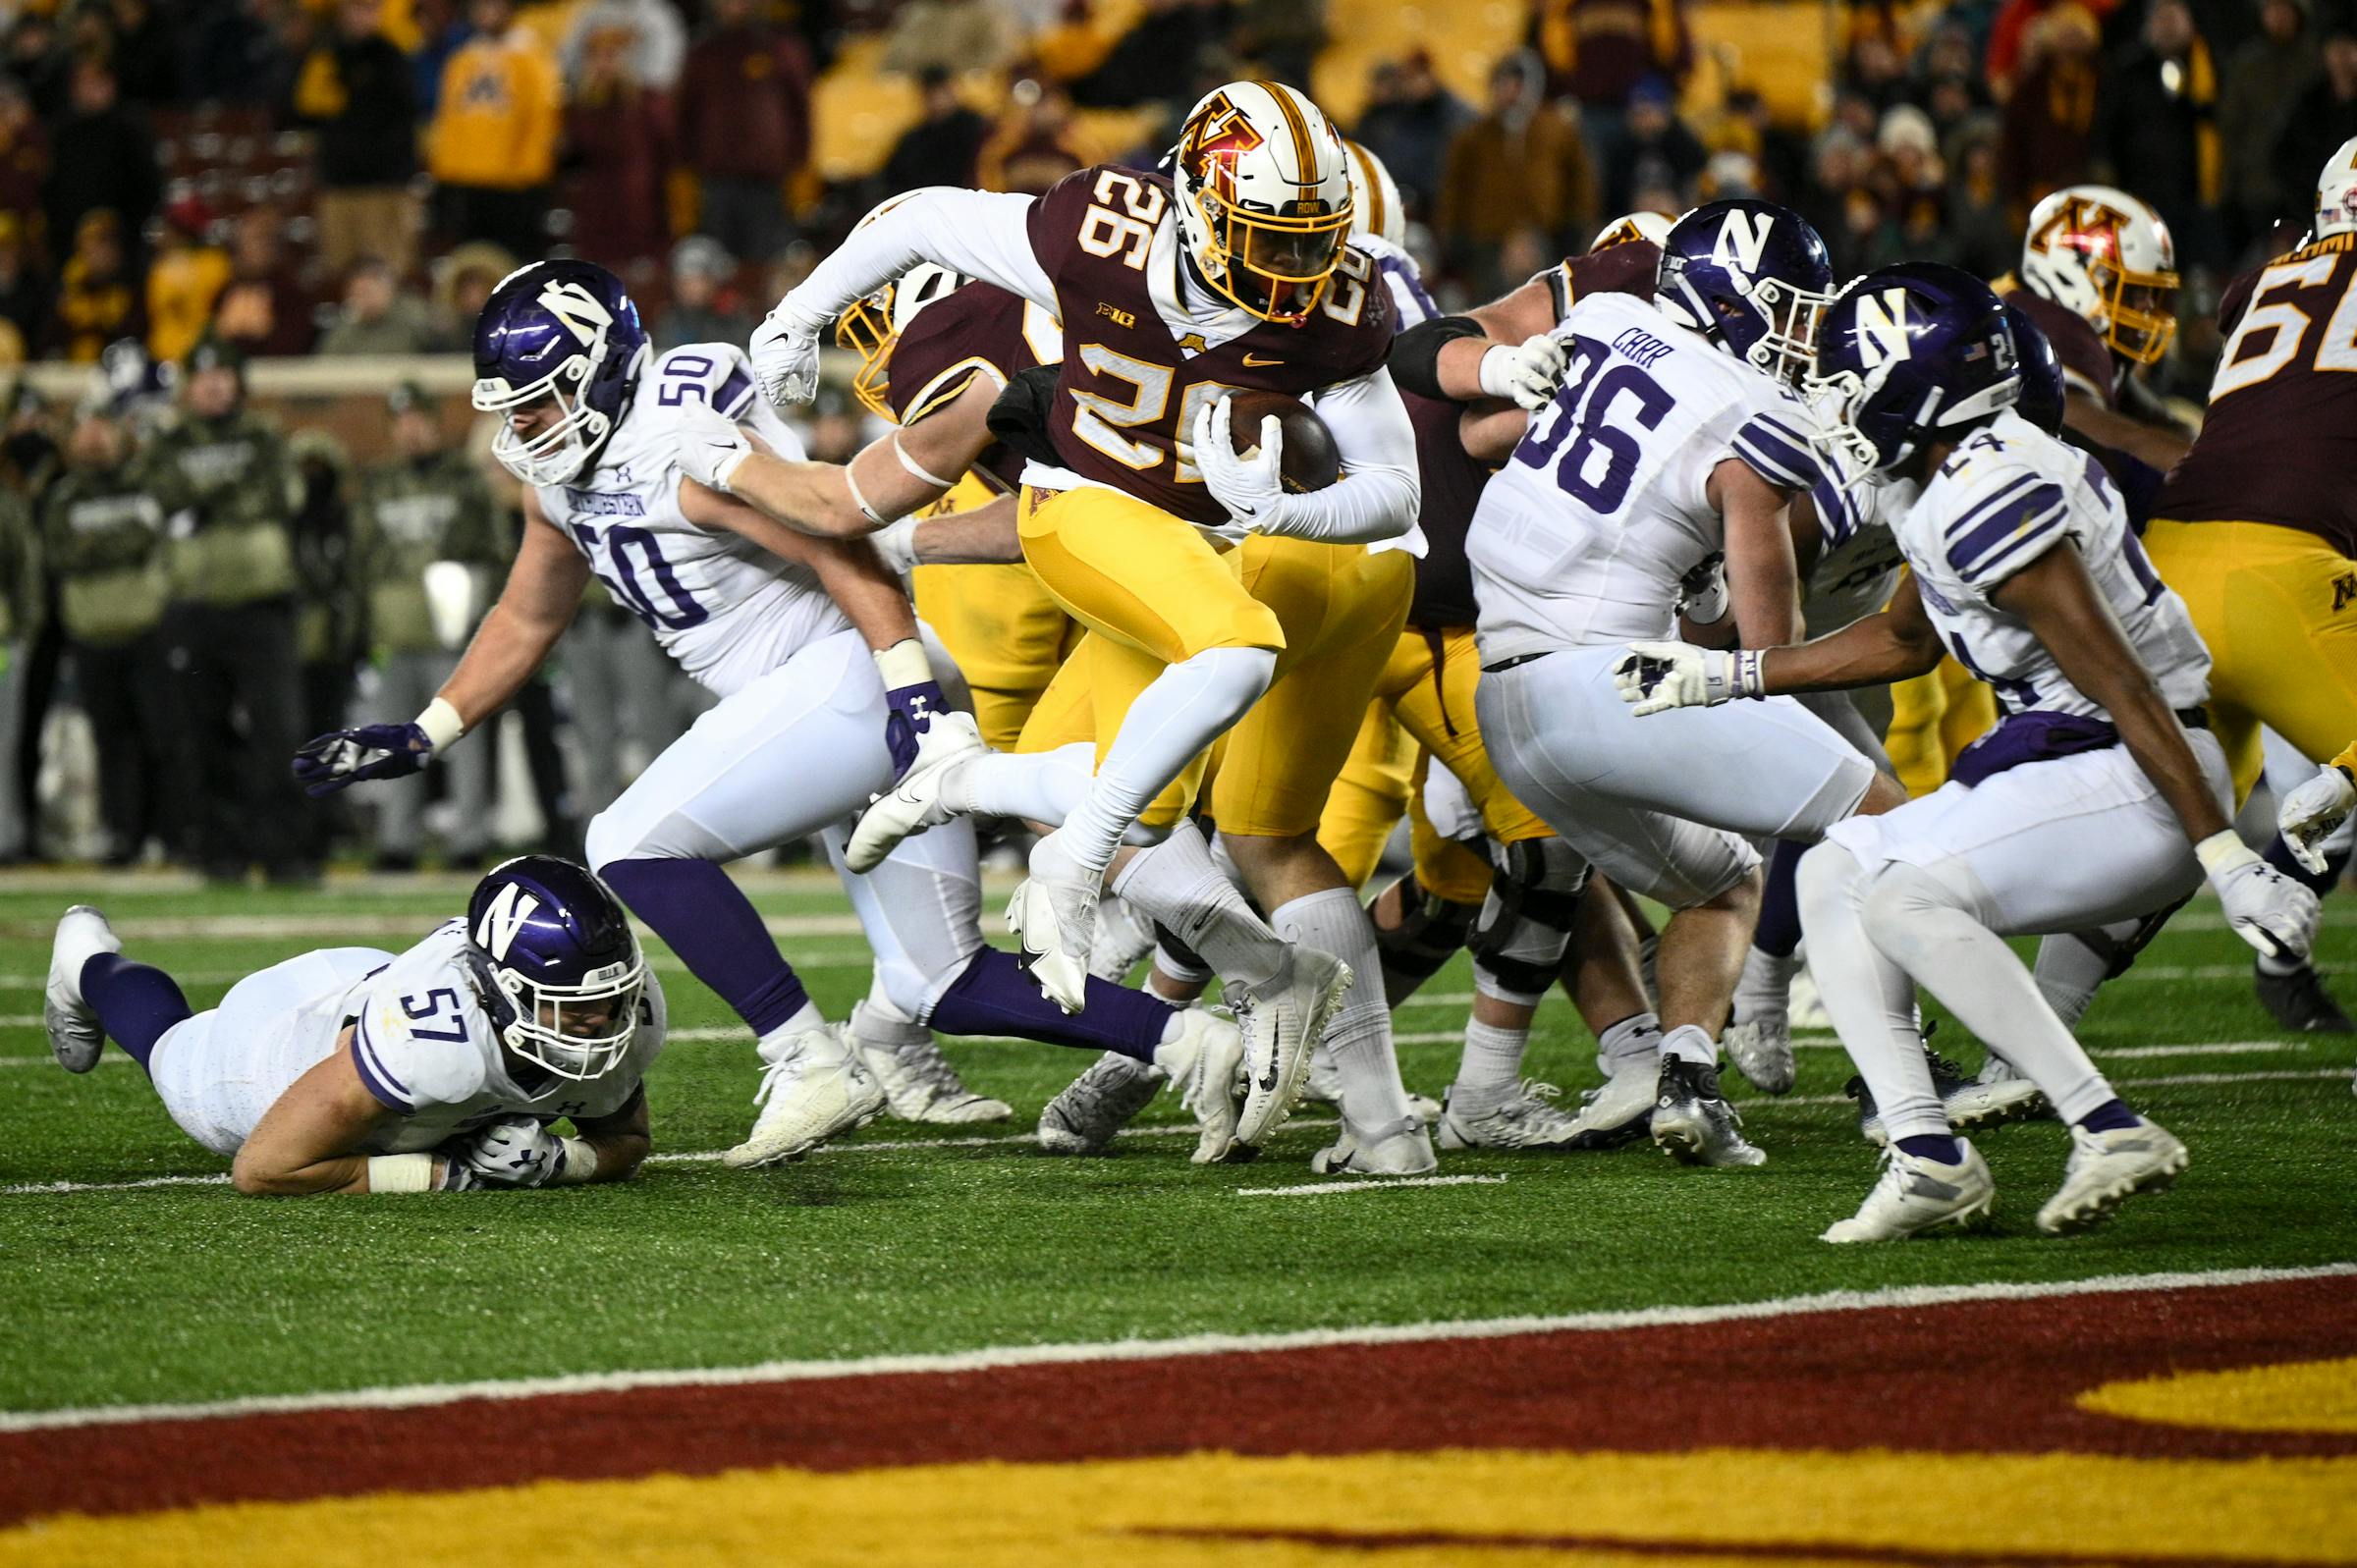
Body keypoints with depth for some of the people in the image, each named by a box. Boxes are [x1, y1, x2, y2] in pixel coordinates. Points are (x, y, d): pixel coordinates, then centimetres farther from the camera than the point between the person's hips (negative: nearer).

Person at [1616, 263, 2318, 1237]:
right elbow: (1906, 639, 27)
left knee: (1904, 900, -24)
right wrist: (1727, 676, 25)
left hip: (2135, 788, -10)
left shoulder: (1992, 499, -22)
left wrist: (2227, 859, -26)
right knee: (1834, 875, 8)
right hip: (2063, 765, 10)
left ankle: (2110, 1132, -21)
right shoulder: (1969, 480, 10)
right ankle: (1927, 1154, 0)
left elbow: (2121, 687, -25)